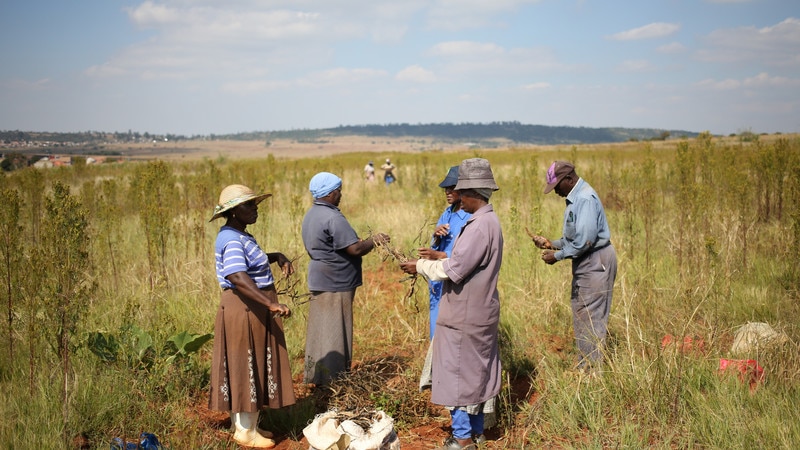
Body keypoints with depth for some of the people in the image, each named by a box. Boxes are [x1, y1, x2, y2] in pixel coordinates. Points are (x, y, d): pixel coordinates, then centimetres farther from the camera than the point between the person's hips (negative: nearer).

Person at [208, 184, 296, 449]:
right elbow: (238, 278, -34)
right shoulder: (232, 241, -20)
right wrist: (271, 304, -40)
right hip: (244, 311, -11)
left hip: (255, 310, 11)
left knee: (253, 368, 17)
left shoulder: (240, 235, 13)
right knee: (246, 368, 0)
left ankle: (246, 425, 27)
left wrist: (277, 257, 11)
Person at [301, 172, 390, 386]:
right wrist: (373, 241, -4)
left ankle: (314, 375, 25)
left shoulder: (311, 215, 11)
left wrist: (368, 241, 13)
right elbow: (355, 249, -22)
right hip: (335, 284, -10)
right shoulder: (332, 218, -20)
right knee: (334, 333, -1)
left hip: (319, 282, 10)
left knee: (321, 330, 16)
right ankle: (331, 381, 6)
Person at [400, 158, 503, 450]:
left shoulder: (479, 226, -23)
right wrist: (438, 258, 12)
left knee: (458, 373, 0)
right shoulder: (491, 221, 9)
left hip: (464, 316, -10)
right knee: (479, 371, 17)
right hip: (480, 311, 10)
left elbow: (454, 270, -23)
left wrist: (421, 266, -10)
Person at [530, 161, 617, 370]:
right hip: (584, 264, 11)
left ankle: (592, 368, 2)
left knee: (591, 319, -5)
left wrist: (558, 255, -15)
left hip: (596, 262, -11)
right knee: (580, 317, 15)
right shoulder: (575, 198, 13)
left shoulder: (586, 199, -19)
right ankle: (583, 367, 23)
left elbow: (585, 239, -25)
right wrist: (552, 244, 6)